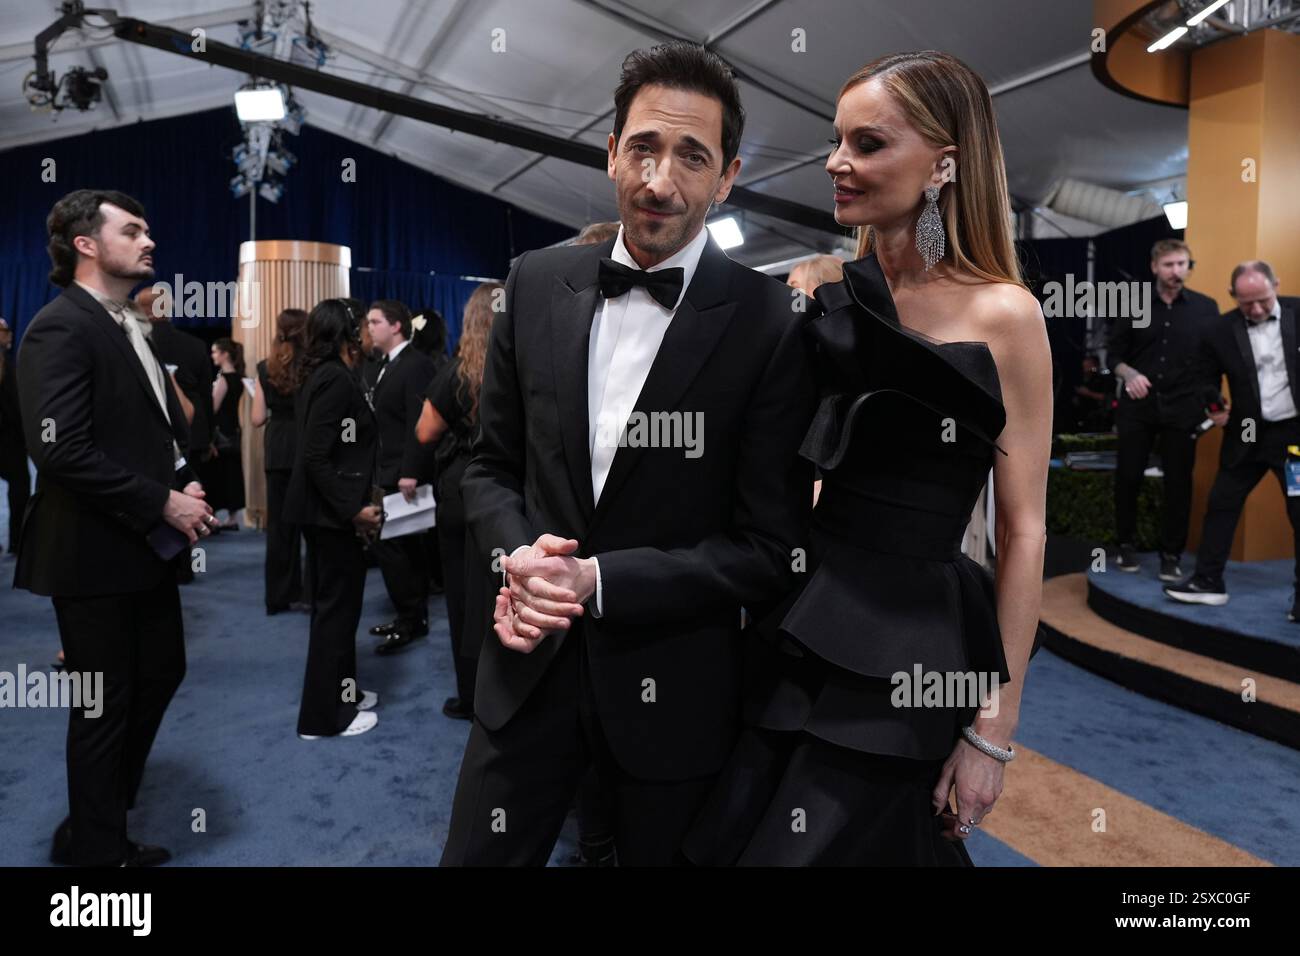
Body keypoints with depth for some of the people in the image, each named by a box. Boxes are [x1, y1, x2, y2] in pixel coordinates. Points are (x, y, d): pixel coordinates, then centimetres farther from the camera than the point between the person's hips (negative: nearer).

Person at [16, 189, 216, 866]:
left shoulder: (133, 328, 12)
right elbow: (61, 452, -25)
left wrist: (184, 482, 1)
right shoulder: (60, 329, -16)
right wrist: (163, 503, -20)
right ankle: (97, 848, 29)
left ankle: (97, 818, 42)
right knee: (104, 706, 6)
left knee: (162, 673, 21)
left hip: (146, 547, 9)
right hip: (95, 554, -9)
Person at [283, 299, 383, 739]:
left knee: (331, 603, 19)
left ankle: (338, 693, 34)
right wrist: (353, 509, -22)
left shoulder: (317, 374, 10)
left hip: (322, 506, 10)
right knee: (337, 606, 1)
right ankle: (323, 715, 13)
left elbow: (321, 448, 10)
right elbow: (316, 456, -24)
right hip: (332, 510, -10)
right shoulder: (337, 378, -18)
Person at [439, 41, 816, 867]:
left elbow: (769, 547, -11)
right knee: (475, 855, 16)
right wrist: (515, 557, -12)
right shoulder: (538, 283, -1)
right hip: (531, 659, 3)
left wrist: (598, 580, -17)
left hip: (672, 688, -2)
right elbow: (492, 464, 7)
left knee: (660, 854, 20)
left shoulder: (771, 326, -13)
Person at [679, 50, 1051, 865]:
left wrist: (994, 729, -8)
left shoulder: (1003, 313, -10)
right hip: (804, 622, 5)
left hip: (909, 650, -5)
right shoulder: (825, 295, 3)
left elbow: (1024, 532, -8)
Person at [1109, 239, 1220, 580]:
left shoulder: (1206, 307, 3)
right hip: (1137, 406, 0)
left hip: (1183, 409, 0)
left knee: (1178, 482, 3)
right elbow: (1114, 353, 7)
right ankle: (1127, 544, 20)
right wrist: (1129, 374, -14)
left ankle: (1171, 554, 14)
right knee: (1127, 477, 2)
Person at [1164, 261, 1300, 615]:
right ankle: (1208, 581, 15)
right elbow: (1208, 376, 10)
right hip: (1248, 434, 2)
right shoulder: (1221, 330, -4)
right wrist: (1214, 406, -2)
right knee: (1221, 504, 4)